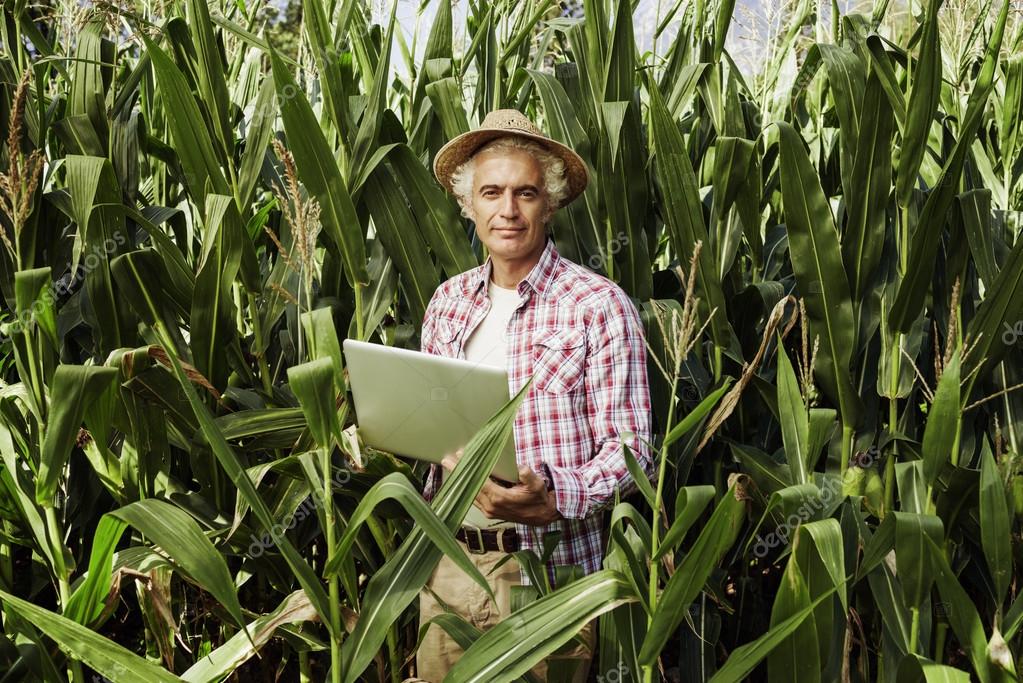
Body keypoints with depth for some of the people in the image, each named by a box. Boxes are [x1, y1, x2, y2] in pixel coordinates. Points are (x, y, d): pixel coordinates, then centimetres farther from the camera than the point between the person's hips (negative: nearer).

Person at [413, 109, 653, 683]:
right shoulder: (449, 301, 8)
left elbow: (628, 446, -11)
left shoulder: (599, 306, -10)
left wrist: (553, 500, -27)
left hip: (545, 572, -5)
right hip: (448, 558, 5)